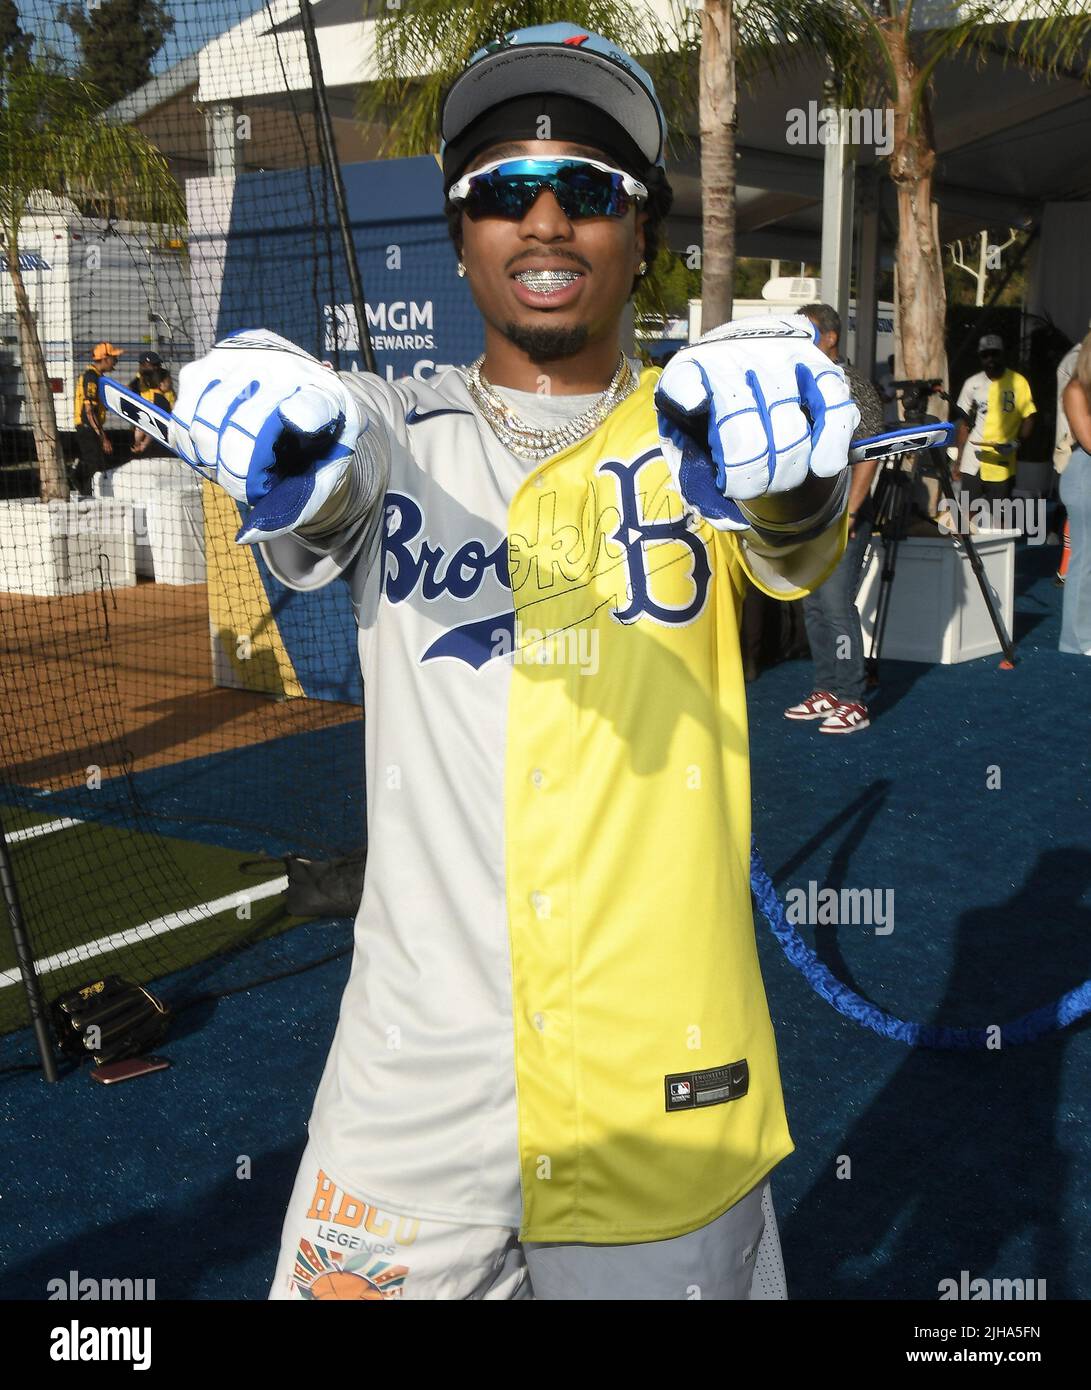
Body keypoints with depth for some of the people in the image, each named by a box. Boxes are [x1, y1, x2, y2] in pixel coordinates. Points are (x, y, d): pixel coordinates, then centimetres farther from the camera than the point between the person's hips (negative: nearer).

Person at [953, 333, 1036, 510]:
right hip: (972, 464, 2)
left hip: (1002, 465, -2)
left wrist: (1017, 441, -19)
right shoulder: (972, 384, 7)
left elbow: (1028, 418, 0)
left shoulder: (1018, 382, -2)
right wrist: (957, 460, 10)